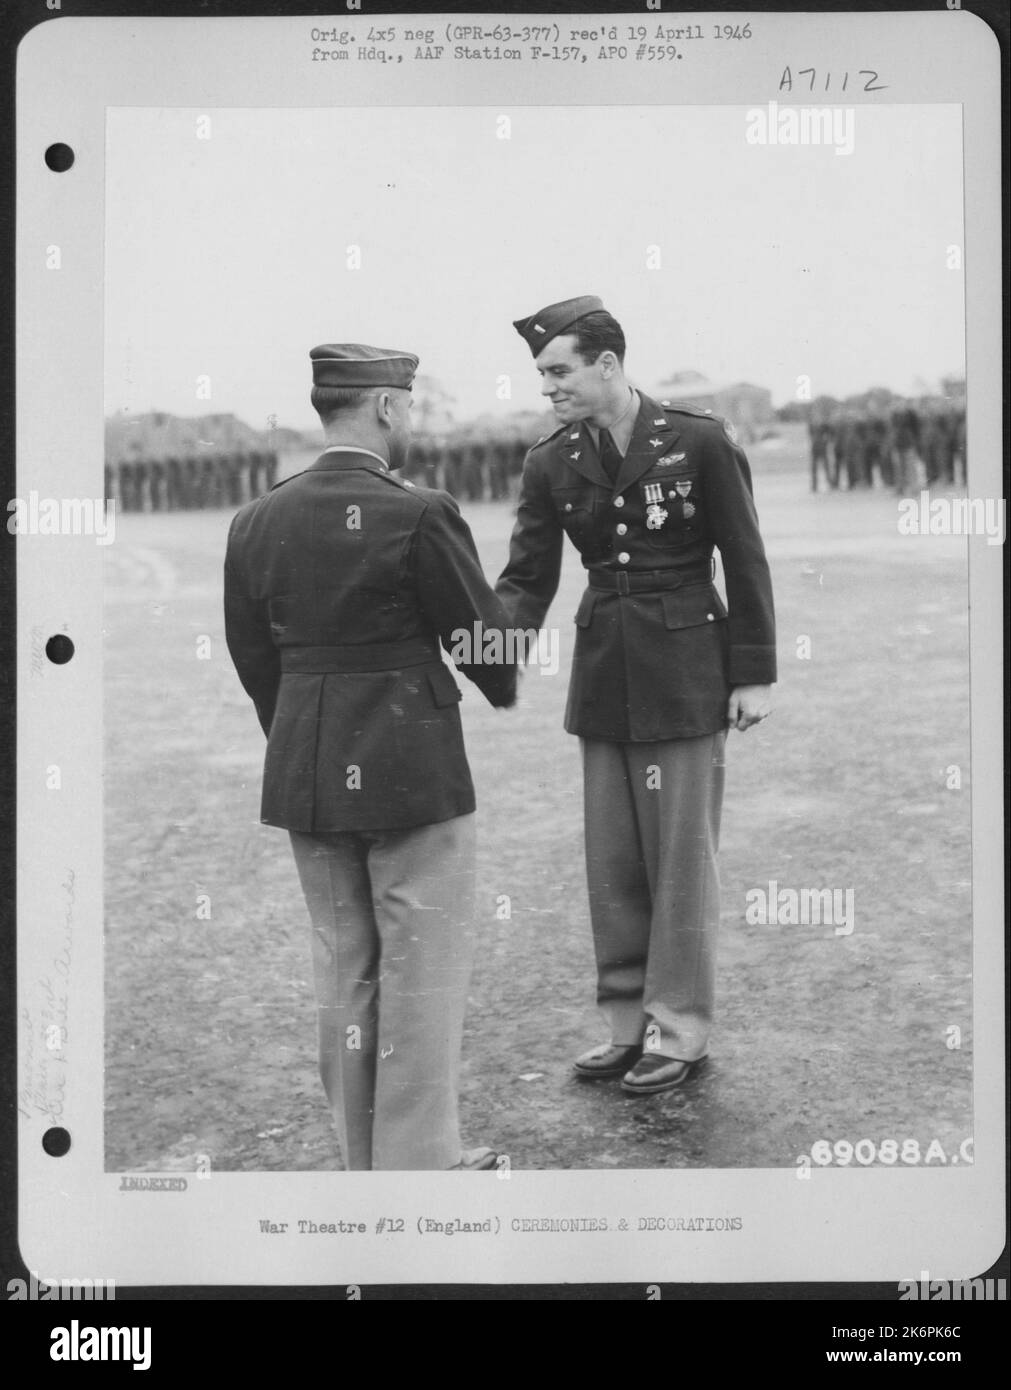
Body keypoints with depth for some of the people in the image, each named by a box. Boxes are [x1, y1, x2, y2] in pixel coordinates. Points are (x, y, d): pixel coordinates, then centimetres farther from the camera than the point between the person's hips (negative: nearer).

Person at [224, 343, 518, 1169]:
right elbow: (480, 631, -6)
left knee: (343, 970, 16)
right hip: (412, 769, -6)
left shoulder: (256, 523, 2)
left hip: (302, 778, 6)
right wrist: (505, 691, 15)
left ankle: (363, 1158, 26)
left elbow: (254, 658, 8)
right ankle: (421, 1158, 12)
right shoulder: (418, 515, -15)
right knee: (423, 969, 5)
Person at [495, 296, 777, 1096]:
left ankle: (680, 1029, 14)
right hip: (603, 677, 5)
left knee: (680, 855, 2)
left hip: (684, 674, -4)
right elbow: (527, 581, 2)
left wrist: (754, 673, -6)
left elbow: (745, 561, -5)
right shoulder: (551, 463, 2)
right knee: (612, 859, 10)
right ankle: (629, 1022, 22)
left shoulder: (699, 441, -9)